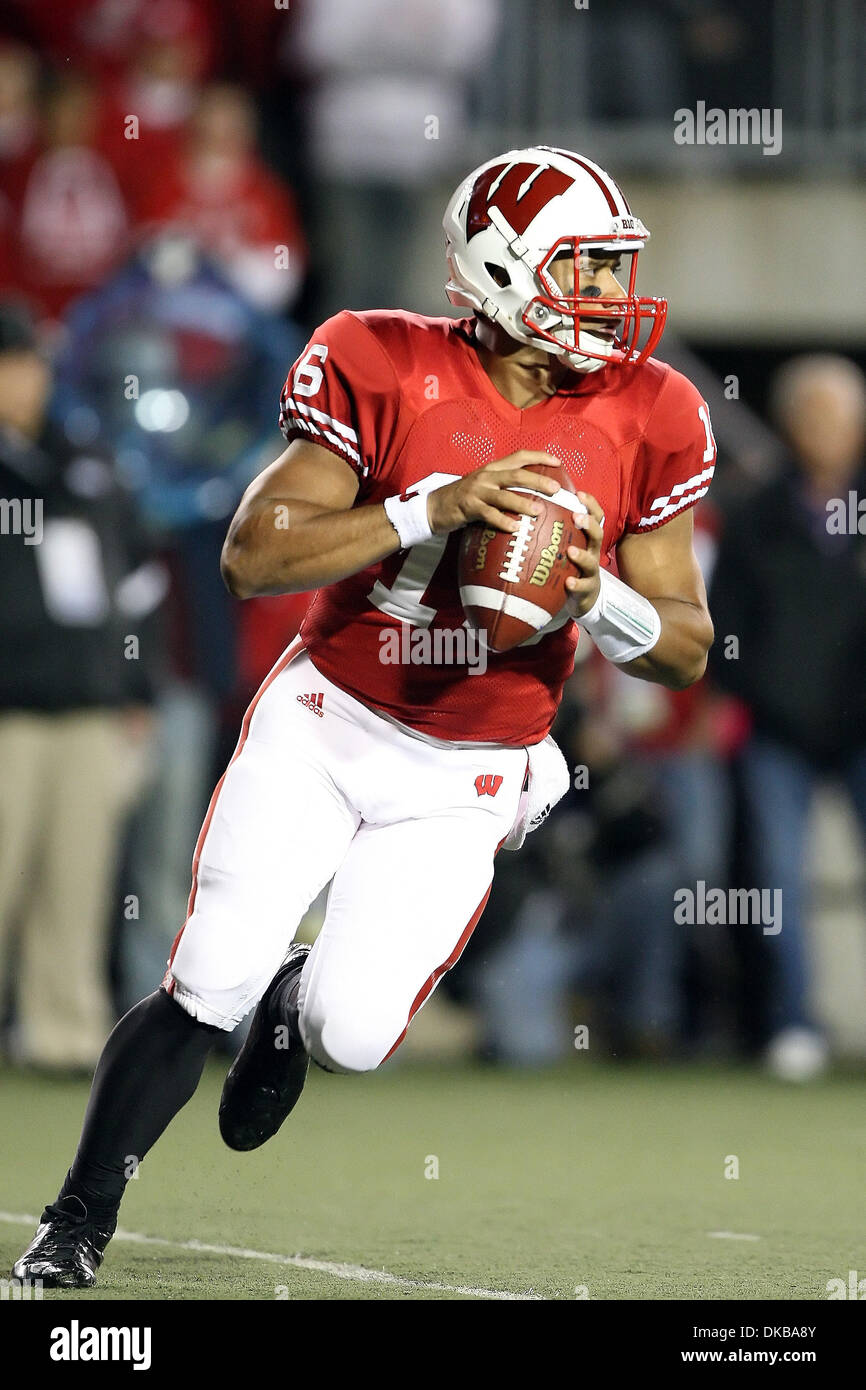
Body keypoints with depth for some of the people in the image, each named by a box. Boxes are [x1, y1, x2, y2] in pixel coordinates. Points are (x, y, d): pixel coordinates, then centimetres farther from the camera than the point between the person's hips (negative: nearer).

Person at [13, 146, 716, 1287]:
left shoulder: (644, 419, -6)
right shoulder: (389, 371, -13)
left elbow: (688, 646, 1)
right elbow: (252, 558, -18)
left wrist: (602, 603, -21)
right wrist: (432, 512, -29)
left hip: (466, 779, 2)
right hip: (324, 721, -2)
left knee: (353, 1035, -11)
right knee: (207, 994, -9)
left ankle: (301, 999, 28)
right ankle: (79, 1221, 12)